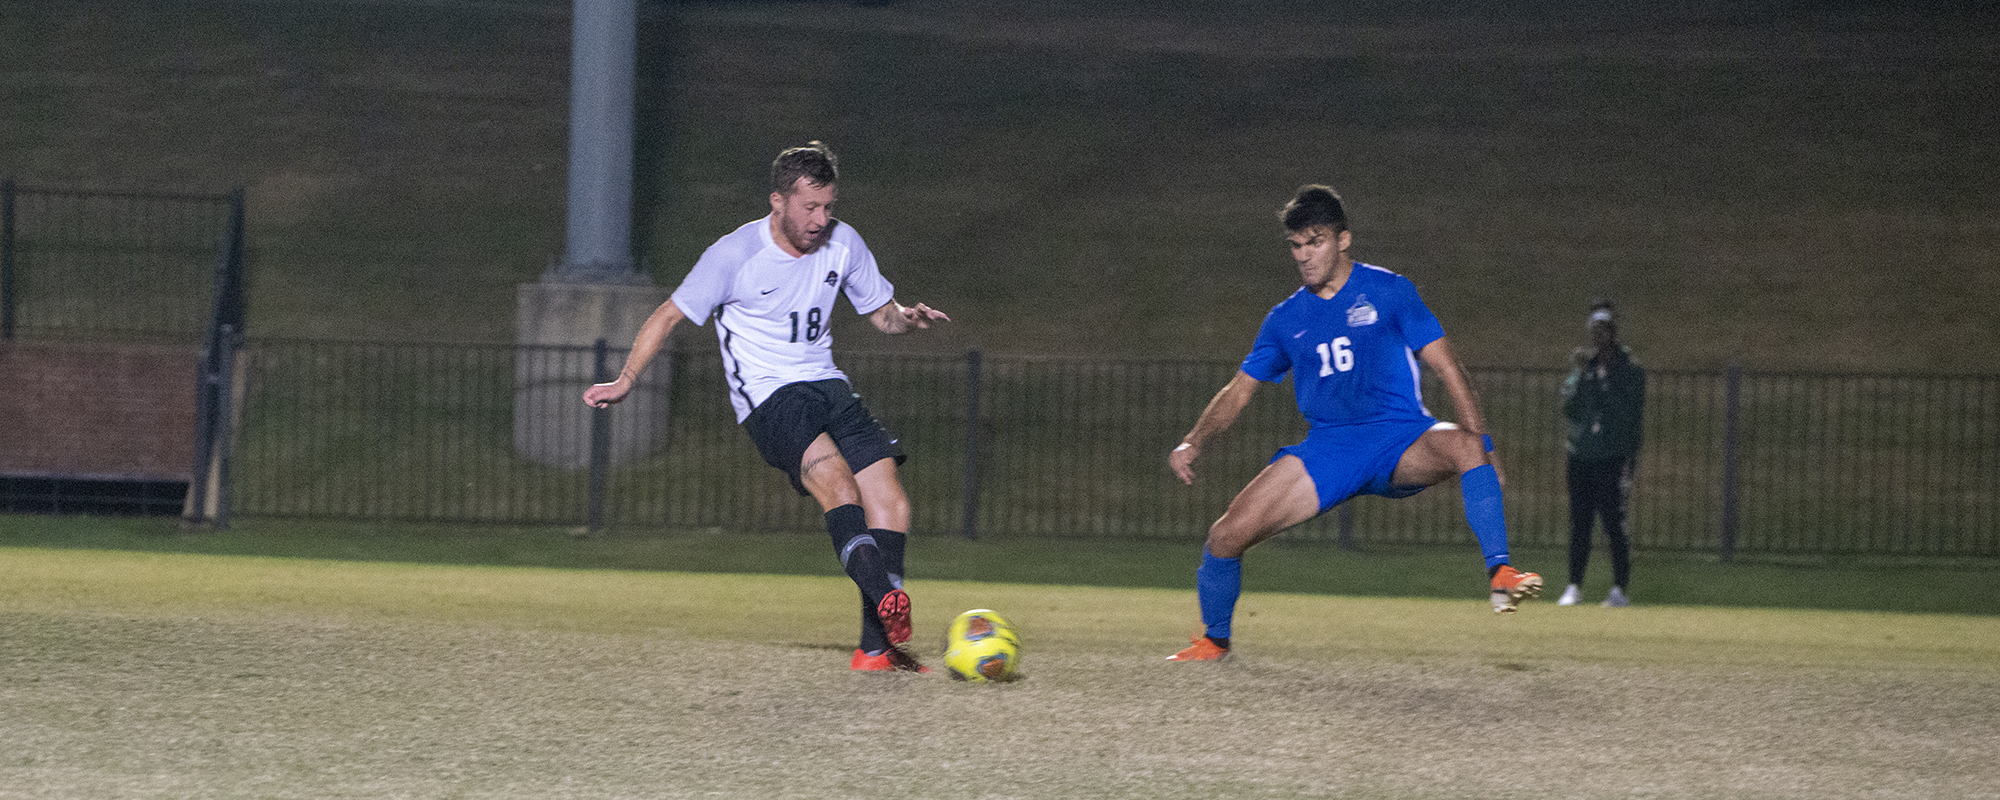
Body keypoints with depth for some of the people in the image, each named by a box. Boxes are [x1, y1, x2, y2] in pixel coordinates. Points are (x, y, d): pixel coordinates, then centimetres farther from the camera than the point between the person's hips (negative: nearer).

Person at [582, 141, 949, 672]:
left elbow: (881, 313, 16)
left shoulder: (842, 243, 4)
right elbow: (670, 315, 2)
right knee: (836, 483, -31)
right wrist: (624, 383, -2)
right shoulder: (735, 255, -9)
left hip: (827, 386, 6)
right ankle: (887, 599, -49)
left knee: (889, 505, -9)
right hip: (768, 398, -6)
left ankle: (877, 648, -5)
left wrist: (908, 319, -8)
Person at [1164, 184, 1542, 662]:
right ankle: (1214, 641, 15)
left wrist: (1478, 436, -10)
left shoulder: (1388, 292, 3)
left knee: (1465, 448, -37)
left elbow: (1444, 366, 1)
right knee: (1226, 536, -11)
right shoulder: (1286, 319, 12)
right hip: (1328, 448, 3)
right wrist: (1194, 441, 2)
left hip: (1400, 442, -3)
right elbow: (1240, 389, 19)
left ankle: (1501, 577, -41)